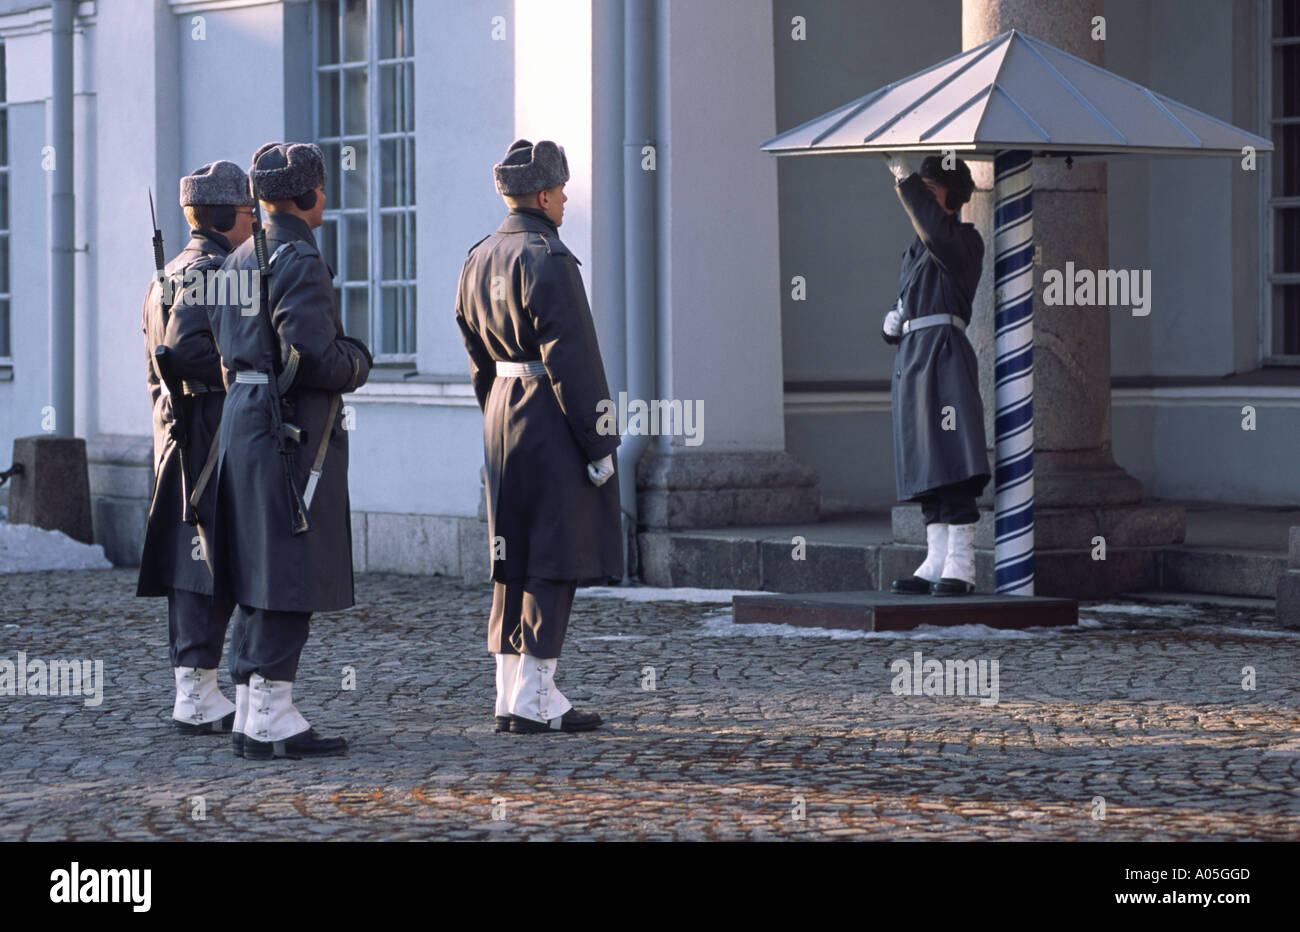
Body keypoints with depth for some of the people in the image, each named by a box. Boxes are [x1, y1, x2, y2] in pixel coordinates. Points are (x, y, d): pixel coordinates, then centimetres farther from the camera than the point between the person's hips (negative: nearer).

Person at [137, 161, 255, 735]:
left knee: (189, 562, 10)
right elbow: (187, 351, -25)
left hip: (177, 430, 10)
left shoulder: (168, 275, 19)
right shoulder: (211, 272, -13)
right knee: (212, 563, -9)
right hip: (214, 433, -10)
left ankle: (194, 692, 13)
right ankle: (197, 695, -10)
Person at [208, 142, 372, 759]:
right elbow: (312, 355, -23)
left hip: (242, 421, 10)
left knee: (259, 582, 12)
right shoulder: (298, 261, -15)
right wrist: (358, 363, -3)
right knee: (290, 578, -7)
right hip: (291, 431, -10)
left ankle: (251, 715, 14)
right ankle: (271, 721, -7)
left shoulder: (239, 260, 15)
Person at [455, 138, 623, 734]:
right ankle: (532, 701, -4)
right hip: (554, 421, -9)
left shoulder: (479, 260, 11)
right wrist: (599, 443, -15)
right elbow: (571, 359, -19)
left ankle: (513, 694, 15)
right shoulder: (547, 260, -16)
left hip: (503, 420, 9)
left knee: (515, 560, 12)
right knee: (555, 559, -4)